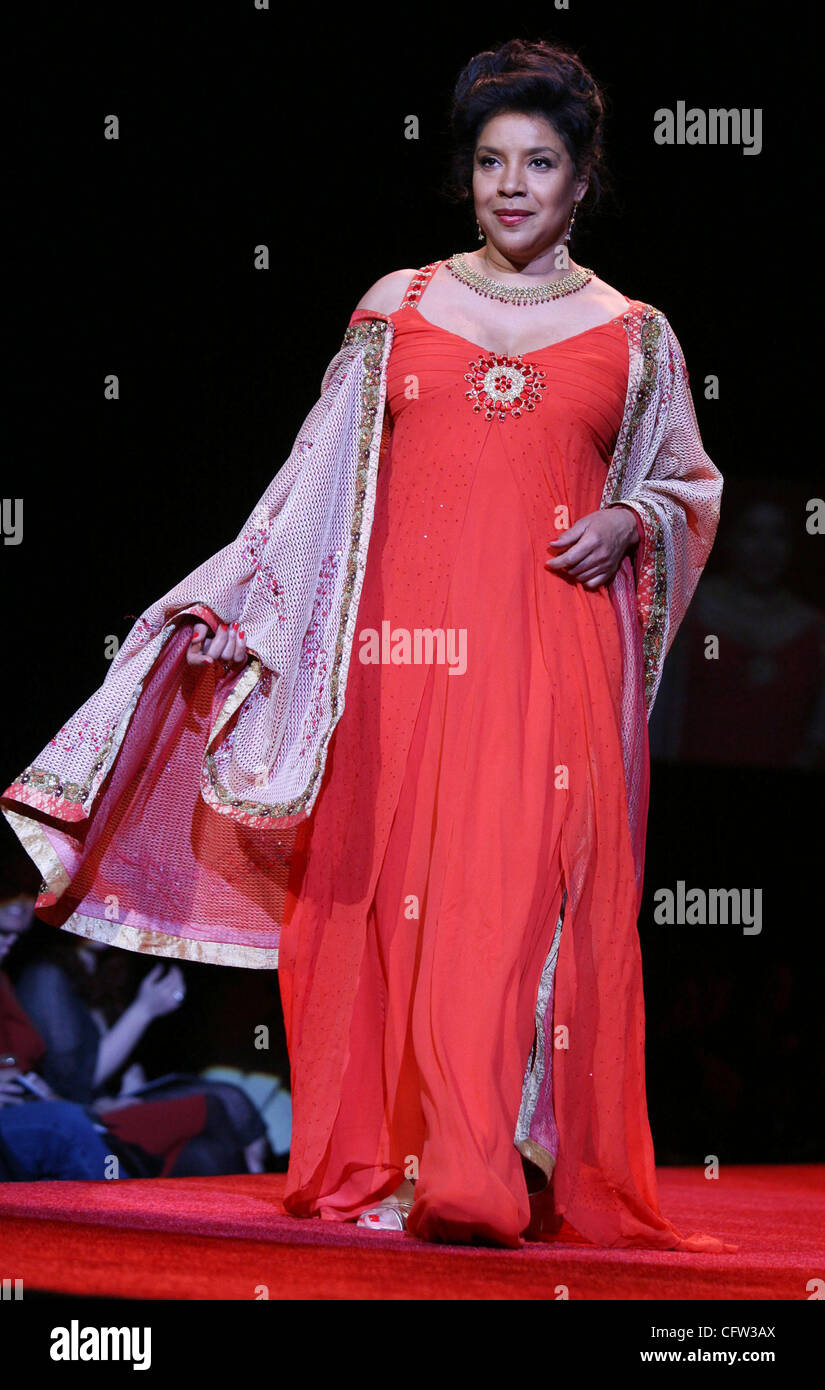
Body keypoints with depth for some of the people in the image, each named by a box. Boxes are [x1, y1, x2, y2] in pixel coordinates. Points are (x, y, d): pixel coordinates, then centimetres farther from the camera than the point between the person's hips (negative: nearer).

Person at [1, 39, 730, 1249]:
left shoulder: (632, 335, 11)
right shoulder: (398, 309, 12)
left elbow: (692, 487, 18)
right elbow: (320, 482, 11)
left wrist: (629, 524, -2)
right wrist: (234, 607, 3)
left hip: (554, 648, -1)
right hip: (408, 642, 1)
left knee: (521, 894, -12)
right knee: (394, 885, -2)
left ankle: (479, 1179, -16)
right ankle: (383, 1163, 5)